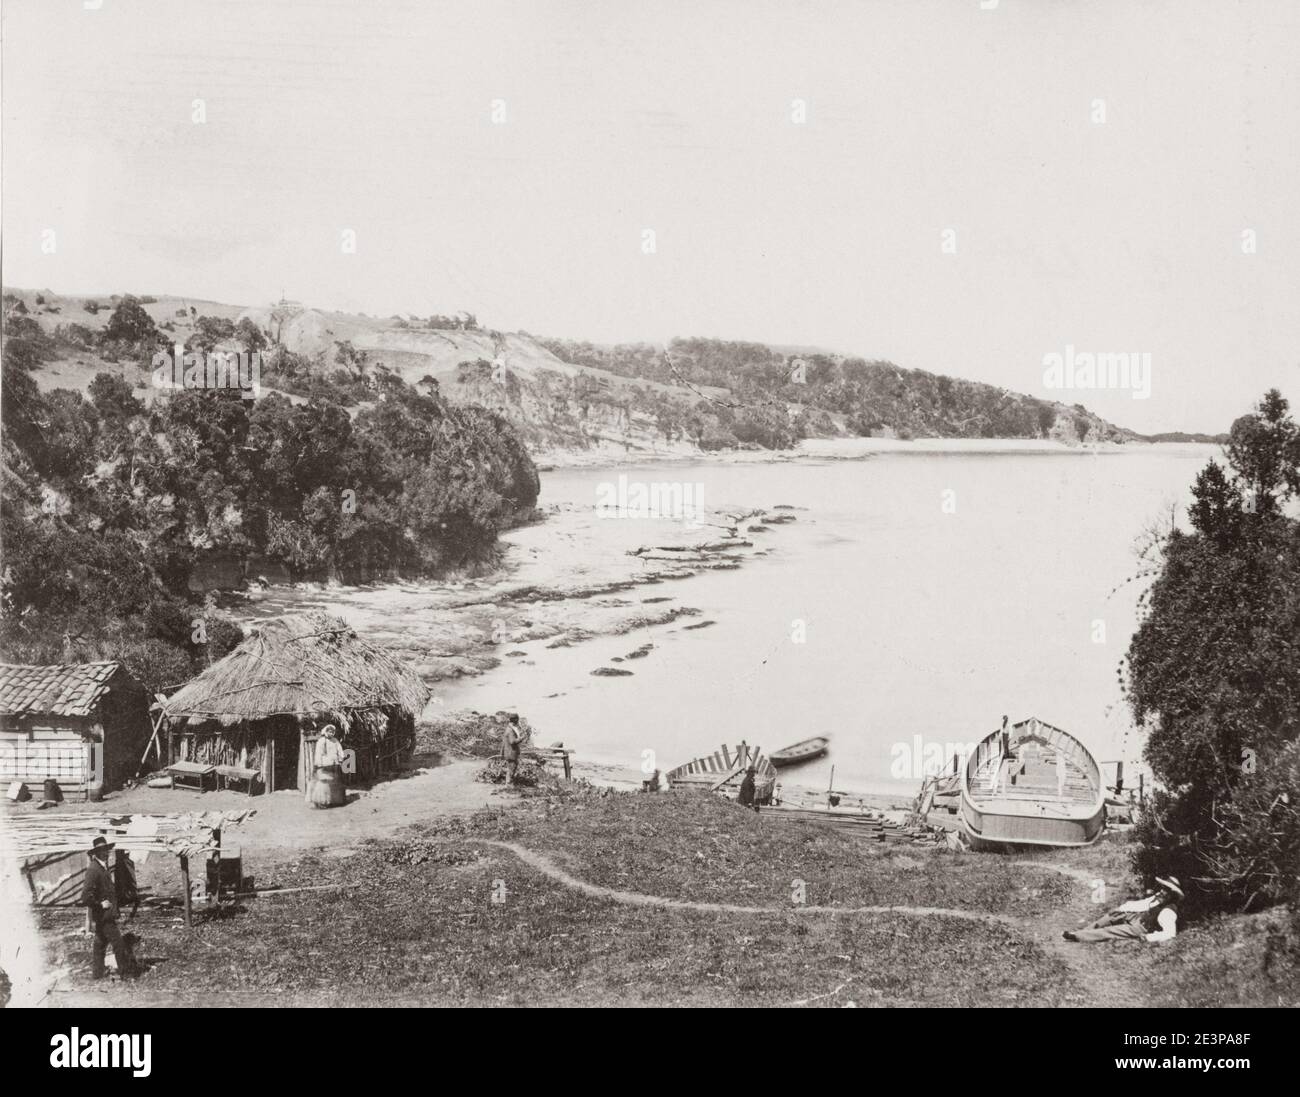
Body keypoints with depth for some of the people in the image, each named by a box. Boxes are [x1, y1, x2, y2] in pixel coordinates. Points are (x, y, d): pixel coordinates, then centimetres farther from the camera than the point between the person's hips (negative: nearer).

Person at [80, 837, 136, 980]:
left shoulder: (103, 867, 12)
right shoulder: (93, 870, -20)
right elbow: (86, 895, -26)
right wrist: (101, 904, -20)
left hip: (106, 915, 10)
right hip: (102, 915, -10)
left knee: (100, 943, 15)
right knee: (118, 943, -7)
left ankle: (97, 972, 23)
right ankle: (126, 972, -3)